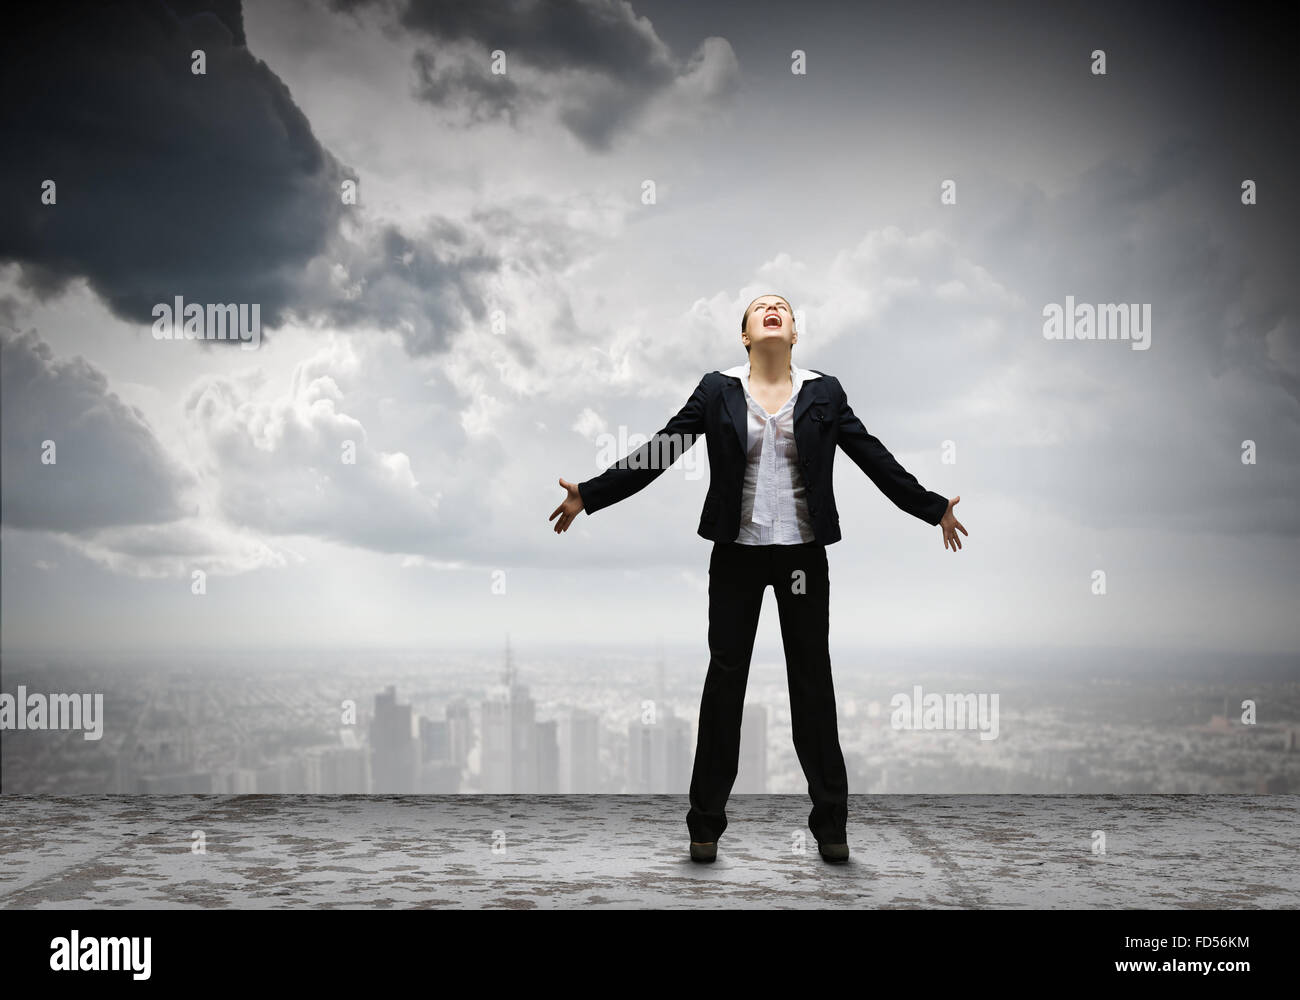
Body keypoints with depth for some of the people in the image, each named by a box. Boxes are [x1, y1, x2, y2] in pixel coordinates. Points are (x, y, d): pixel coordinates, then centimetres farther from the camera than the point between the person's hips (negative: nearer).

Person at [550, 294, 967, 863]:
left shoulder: (823, 393, 5)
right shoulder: (718, 392, 3)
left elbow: (874, 459, 8)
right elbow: (659, 452, 1)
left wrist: (933, 509, 8)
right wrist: (589, 496, -3)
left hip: (803, 553, 1)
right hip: (737, 553, 0)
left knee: (812, 679, 5)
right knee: (725, 677, 2)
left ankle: (831, 823, 14)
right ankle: (706, 823, 11)